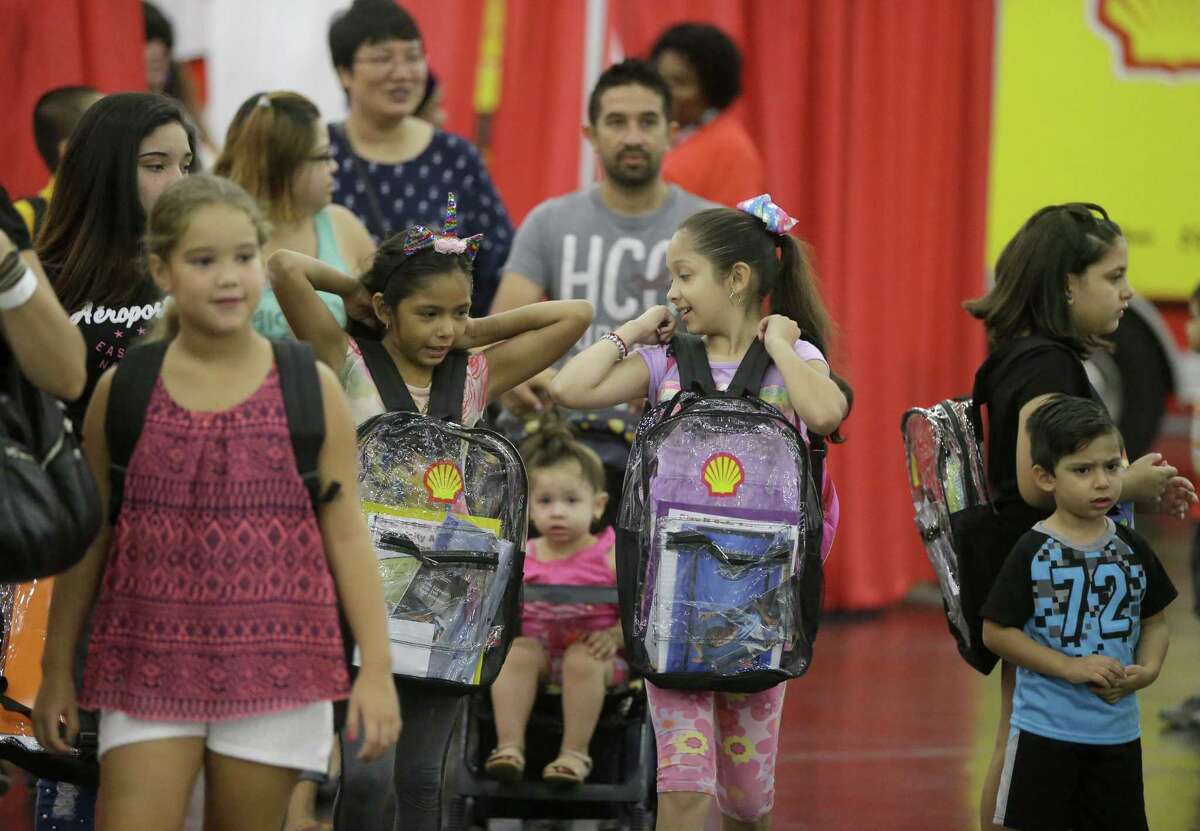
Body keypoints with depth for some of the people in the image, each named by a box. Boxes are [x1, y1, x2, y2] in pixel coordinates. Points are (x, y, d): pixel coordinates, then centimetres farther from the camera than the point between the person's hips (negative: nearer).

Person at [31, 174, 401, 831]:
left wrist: (376, 668, -4)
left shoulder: (311, 389, 1)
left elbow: (347, 534, 2)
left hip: (273, 668, 0)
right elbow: (87, 538, 10)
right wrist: (56, 670, 12)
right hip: (150, 666, 0)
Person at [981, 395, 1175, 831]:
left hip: (1118, 729, 4)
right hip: (1046, 728, -4)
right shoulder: (1032, 552, -11)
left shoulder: (1133, 549, 1)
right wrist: (1072, 668, -18)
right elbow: (997, 631, -11)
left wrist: (1148, 669, -10)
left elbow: (1154, 622, 11)